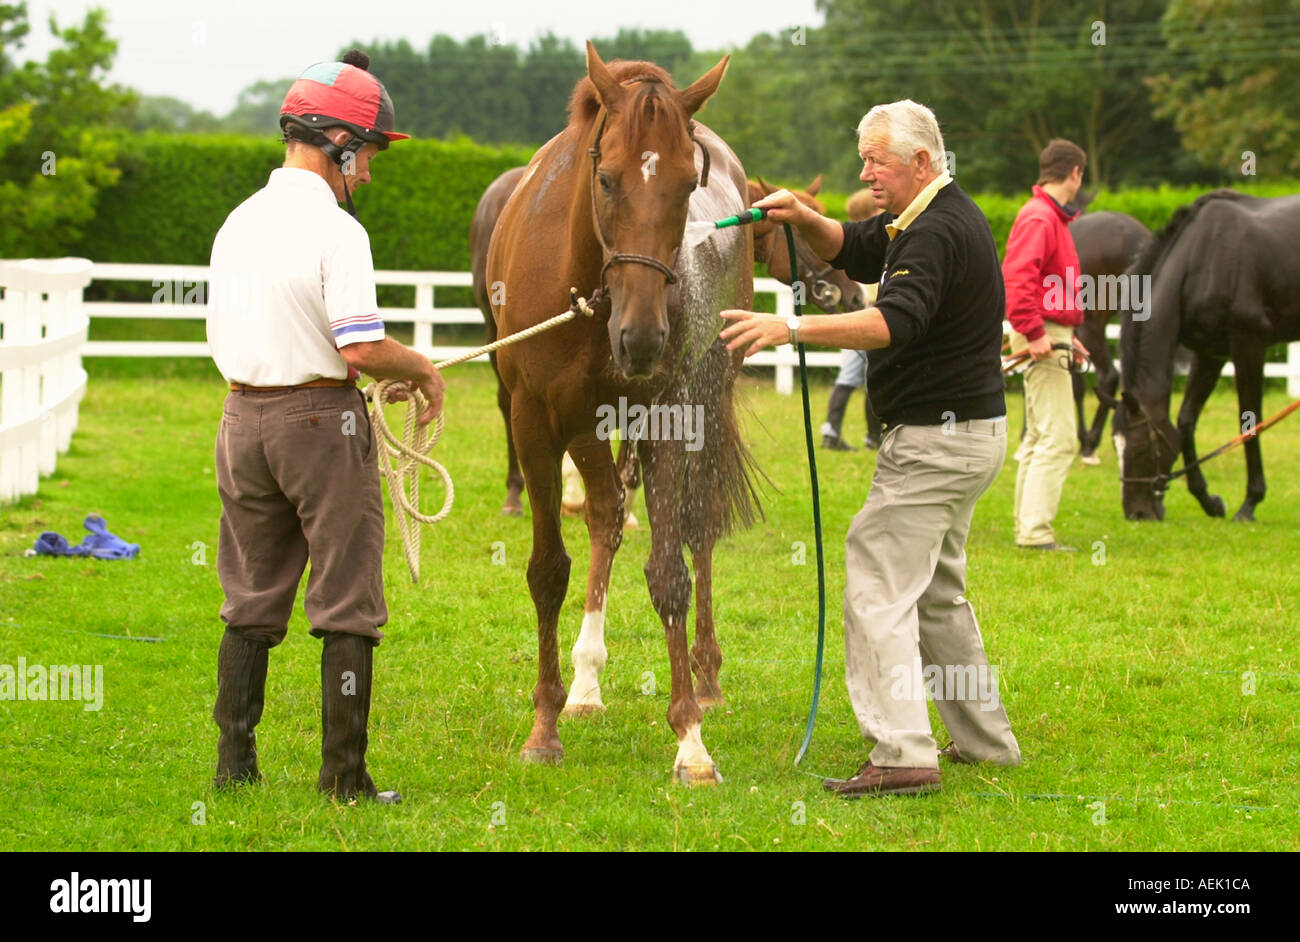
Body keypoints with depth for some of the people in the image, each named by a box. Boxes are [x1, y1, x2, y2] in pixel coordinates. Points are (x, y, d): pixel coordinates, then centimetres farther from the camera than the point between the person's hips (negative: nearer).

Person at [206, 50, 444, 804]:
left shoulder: (238, 224, 8)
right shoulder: (335, 231, -15)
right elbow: (361, 347, -22)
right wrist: (424, 371, -2)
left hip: (245, 416, 7)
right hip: (321, 416, -7)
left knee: (252, 602, 15)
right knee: (348, 604, 2)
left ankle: (235, 762, 17)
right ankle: (344, 773, 2)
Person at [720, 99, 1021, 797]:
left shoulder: (938, 232, -20)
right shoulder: (923, 218, 13)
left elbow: (897, 321, -35)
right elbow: (851, 251, 22)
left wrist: (790, 328, -41)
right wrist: (804, 220, 1)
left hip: (937, 438, -11)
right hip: (964, 433, 11)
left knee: (877, 587, -13)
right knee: (936, 593, 20)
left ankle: (903, 754, -21)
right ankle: (985, 741, 26)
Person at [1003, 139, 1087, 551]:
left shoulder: (1051, 217, 18)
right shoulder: (1039, 218, -14)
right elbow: (1016, 278, -25)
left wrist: (1066, 333, 20)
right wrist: (1034, 332, -26)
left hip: (1051, 336, 11)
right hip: (1042, 337, -11)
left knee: (1038, 438, 14)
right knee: (1058, 439, -13)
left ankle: (1028, 528, 19)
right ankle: (1035, 531, -14)